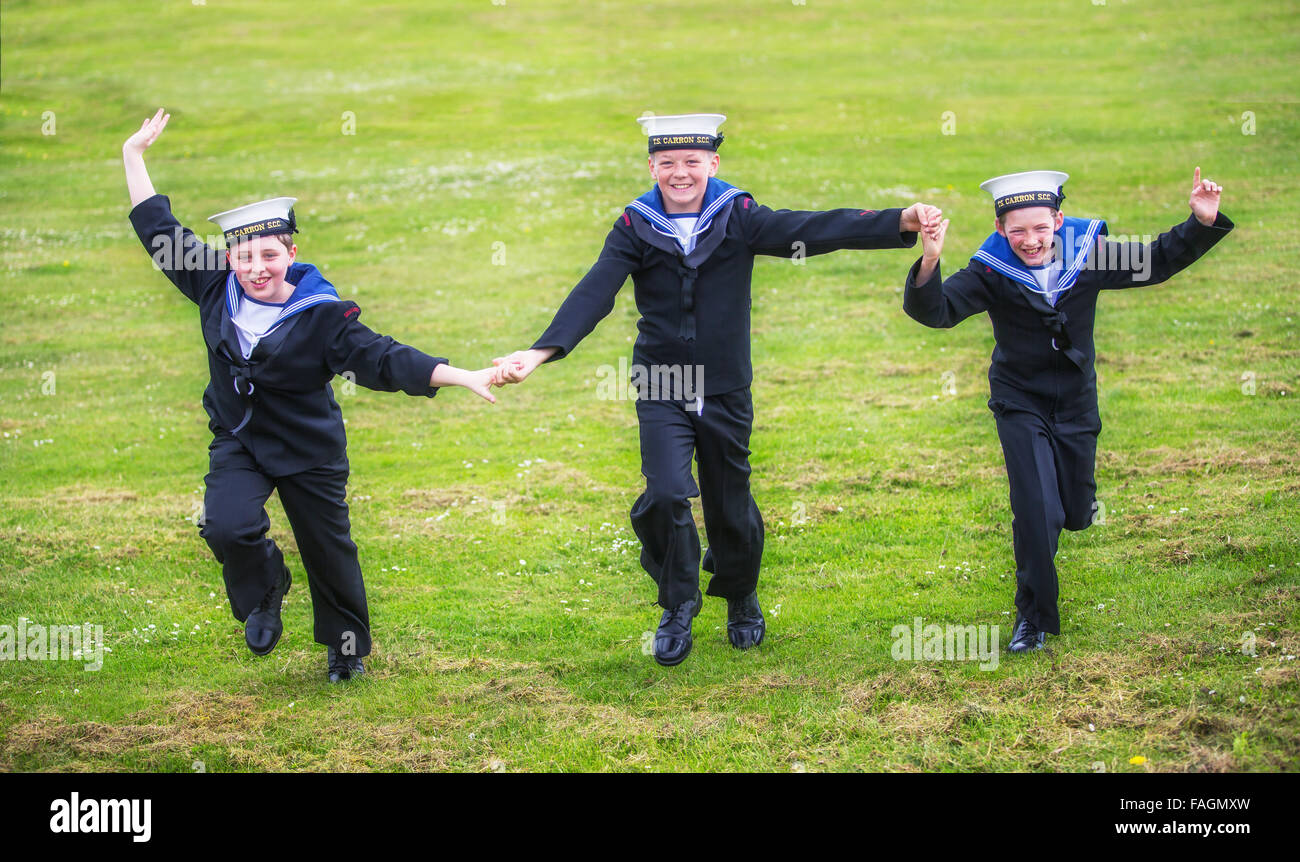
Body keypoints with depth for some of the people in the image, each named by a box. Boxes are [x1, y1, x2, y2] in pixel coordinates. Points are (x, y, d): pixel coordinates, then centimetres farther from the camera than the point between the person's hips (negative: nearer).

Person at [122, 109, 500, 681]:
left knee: (328, 550, 9)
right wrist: (134, 156, 3)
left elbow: (383, 359, -20)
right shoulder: (216, 291, -8)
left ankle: (347, 646, 36)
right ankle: (265, 588, 10)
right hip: (238, 442, 2)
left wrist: (463, 377, -31)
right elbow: (162, 234, 2)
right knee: (227, 526, -24)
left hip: (310, 451, -2)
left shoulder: (323, 316, -18)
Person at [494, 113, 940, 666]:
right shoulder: (636, 229, -4)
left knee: (731, 510, 10)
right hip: (662, 392, -1)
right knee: (666, 496, -20)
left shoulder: (739, 219, -4)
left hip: (726, 392, 1)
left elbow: (811, 231, -15)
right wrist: (541, 352, -30)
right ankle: (678, 608, 3)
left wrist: (902, 222, -29)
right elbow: (594, 295, -14)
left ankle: (741, 600, 40)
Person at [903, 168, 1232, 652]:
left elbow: (1156, 262, 0)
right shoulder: (991, 272, -19)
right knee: (1038, 513, -15)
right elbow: (937, 311, -30)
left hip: (1077, 403, 3)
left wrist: (1203, 223, -14)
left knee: (1077, 515, 12)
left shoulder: (1087, 255, -12)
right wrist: (929, 264, -51)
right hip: (1021, 406, -3)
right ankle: (1034, 618, 3)